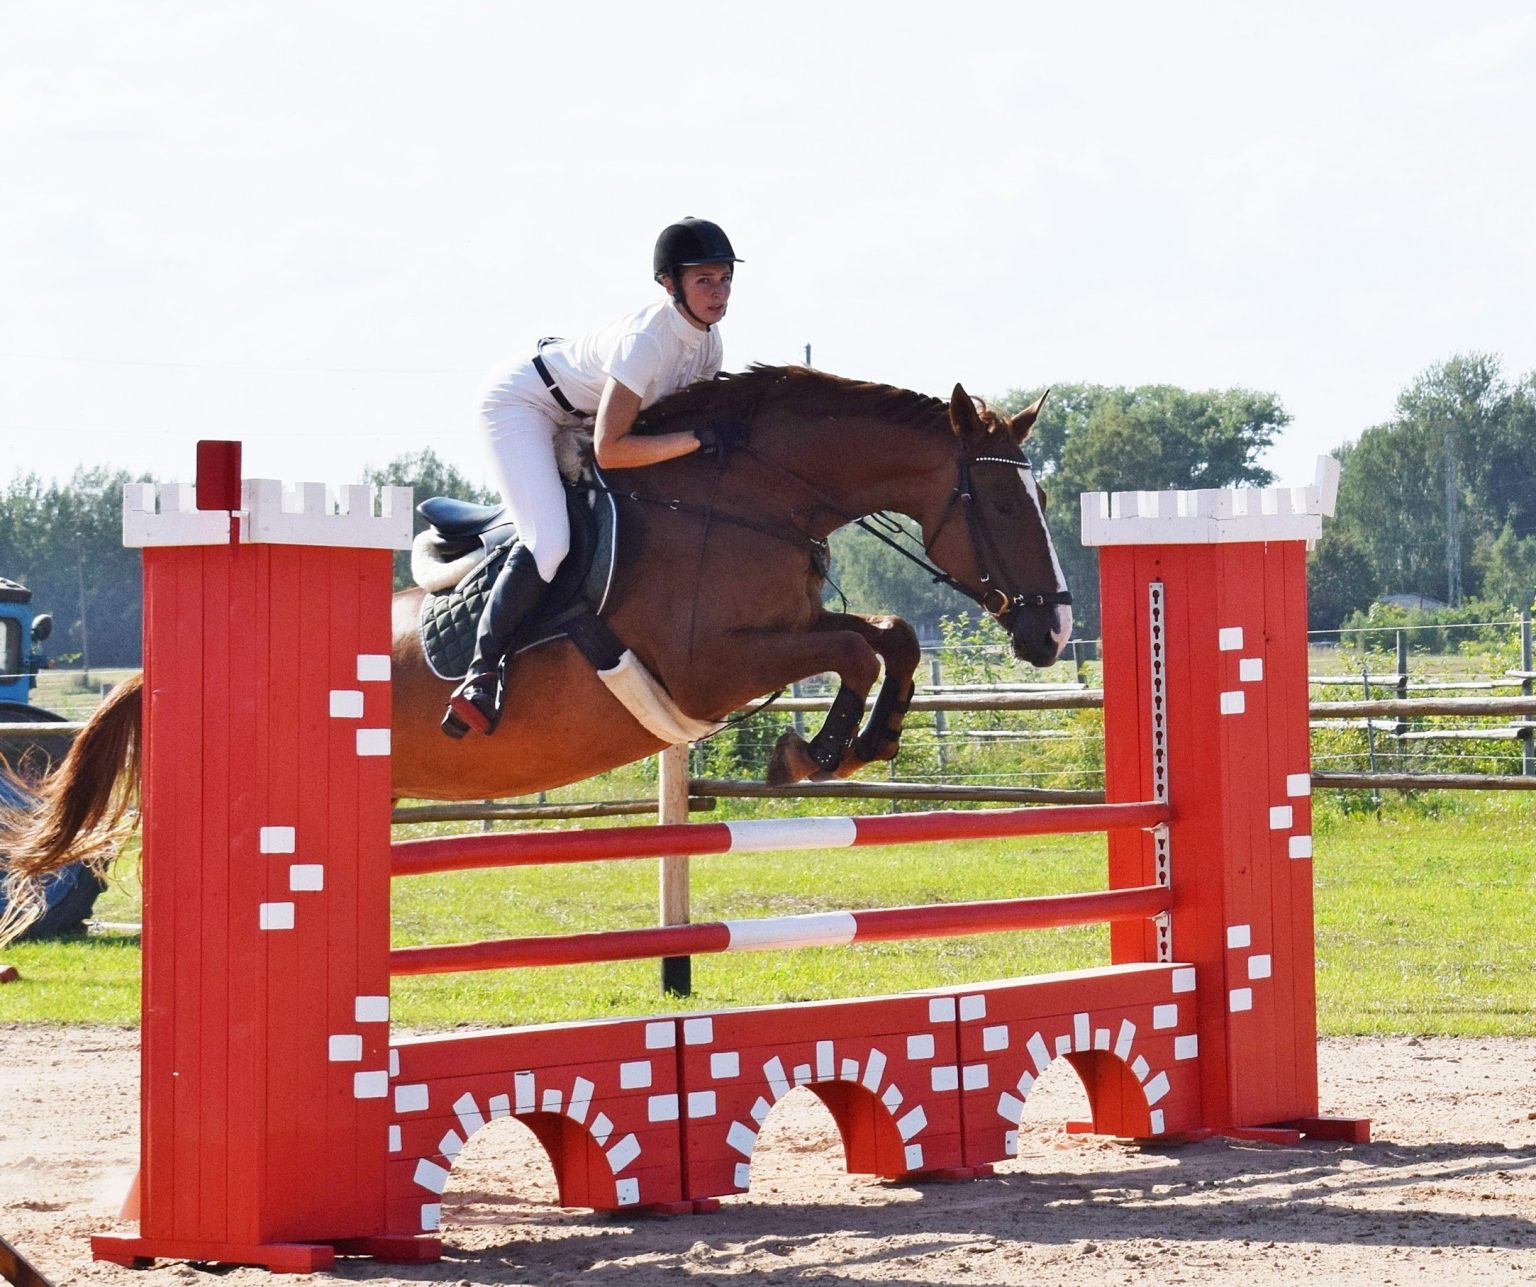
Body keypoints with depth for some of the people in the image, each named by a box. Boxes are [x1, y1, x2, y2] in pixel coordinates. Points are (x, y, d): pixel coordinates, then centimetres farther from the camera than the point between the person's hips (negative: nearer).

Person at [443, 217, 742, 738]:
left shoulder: (708, 343, -7)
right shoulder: (644, 341, -34)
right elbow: (608, 450, -36)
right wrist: (695, 441, -37)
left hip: (574, 419, 10)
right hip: (519, 404, -10)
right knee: (548, 543, -25)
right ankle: (481, 673, -15)